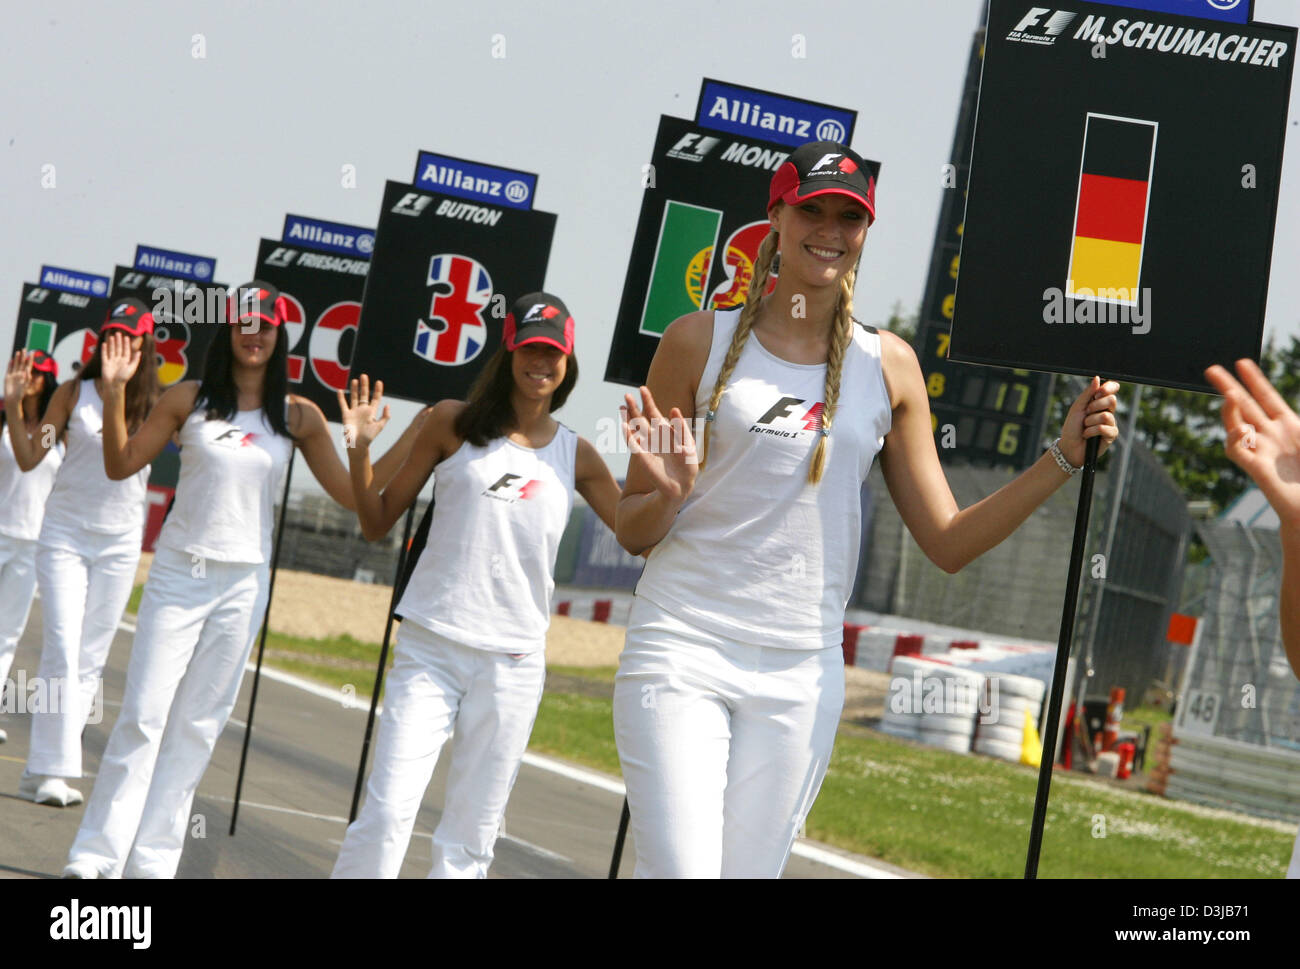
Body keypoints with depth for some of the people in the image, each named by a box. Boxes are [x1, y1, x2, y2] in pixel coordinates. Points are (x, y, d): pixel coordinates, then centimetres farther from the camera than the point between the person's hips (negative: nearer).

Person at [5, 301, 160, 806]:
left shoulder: (156, 404, -2)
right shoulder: (74, 392, -3)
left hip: (120, 542, 2)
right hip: (65, 532, -2)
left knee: (91, 659, 4)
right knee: (62, 650, -10)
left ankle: (44, 770, 10)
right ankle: (51, 768, -9)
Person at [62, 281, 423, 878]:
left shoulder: (298, 416, 2)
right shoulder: (190, 399, -1)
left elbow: (350, 494, 5)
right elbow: (121, 465, 2)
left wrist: (411, 443, -7)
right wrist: (114, 393, -11)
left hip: (243, 583, 2)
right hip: (177, 573, -1)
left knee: (198, 724, 5)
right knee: (142, 715, -6)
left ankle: (152, 860, 10)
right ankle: (95, 857, -3)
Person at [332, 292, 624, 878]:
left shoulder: (575, 456, 7)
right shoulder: (454, 423, 3)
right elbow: (377, 523, 6)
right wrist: (360, 450, -9)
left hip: (513, 662, 2)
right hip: (429, 648, -2)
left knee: (471, 836, 5)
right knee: (388, 811, -12)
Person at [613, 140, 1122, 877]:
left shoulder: (889, 366, 8)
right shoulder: (701, 340, 1)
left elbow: (948, 541, 8)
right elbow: (634, 531, 4)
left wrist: (1064, 458, -1)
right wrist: (666, 494, -19)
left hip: (801, 673, 3)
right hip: (681, 650, -2)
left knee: (751, 868, 6)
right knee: (680, 867, -16)